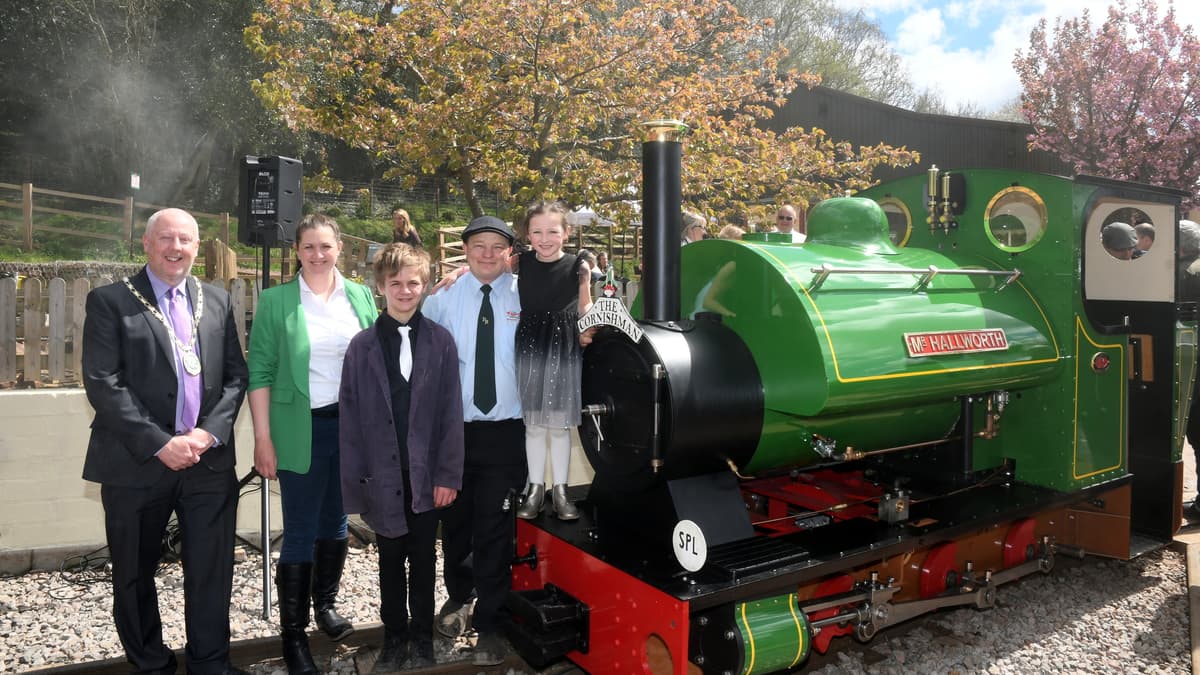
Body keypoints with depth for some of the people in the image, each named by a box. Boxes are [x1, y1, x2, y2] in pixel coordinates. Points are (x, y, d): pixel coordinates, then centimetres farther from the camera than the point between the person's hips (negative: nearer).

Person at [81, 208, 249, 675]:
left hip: (209, 458, 2)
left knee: (213, 570, 6)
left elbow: (236, 375, 6)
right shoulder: (110, 301, -1)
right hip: (137, 462, -2)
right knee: (134, 574, 12)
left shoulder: (217, 301, 10)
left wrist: (208, 432, -9)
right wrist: (159, 443, -15)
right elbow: (102, 383, -9)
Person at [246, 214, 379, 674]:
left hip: (353, 424, 3)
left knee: (337, 522, 16)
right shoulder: (276, 301, -4)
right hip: (302, 430, -3)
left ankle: (325, 602, 37)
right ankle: (292, 632, 17)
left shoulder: (361, 296, 5)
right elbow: (260, 372, -5)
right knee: (300, 532, 2)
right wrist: (263, 437, -9)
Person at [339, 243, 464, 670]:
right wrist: (355, 480, -5)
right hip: (383, 473, 0)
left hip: (426, 472, 0)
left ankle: (422, 637, 29)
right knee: (390, 559, 15)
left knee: (423, 558, 13)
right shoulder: (362, 345, -2)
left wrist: (448, 474, -6)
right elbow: (351, 418, -2)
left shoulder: (440, 342, -2)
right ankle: (394, 636, 31)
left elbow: (451, 414, -3)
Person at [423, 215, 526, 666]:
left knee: (495, 530, 2)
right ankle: (459, 595, 46)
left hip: (507, 431, -2)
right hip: (453, 427, 2)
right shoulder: (443, 296, 1)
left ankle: (489, 626, 21)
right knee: (455, 521, 18)